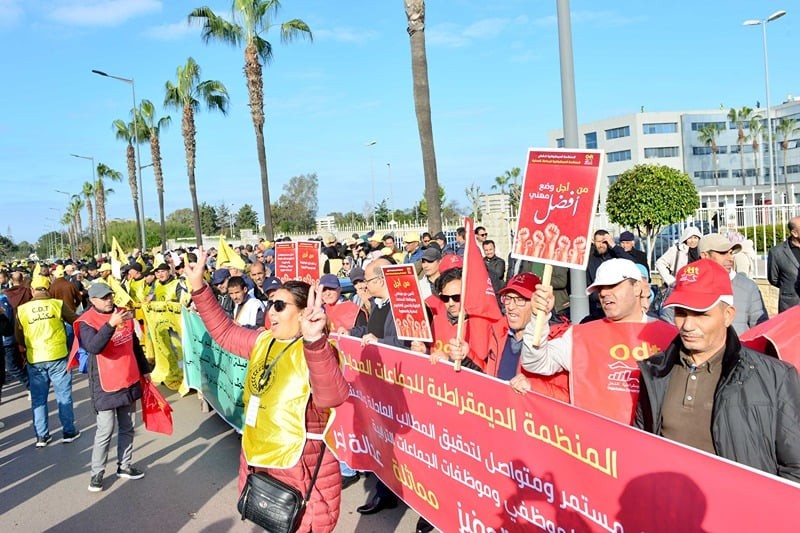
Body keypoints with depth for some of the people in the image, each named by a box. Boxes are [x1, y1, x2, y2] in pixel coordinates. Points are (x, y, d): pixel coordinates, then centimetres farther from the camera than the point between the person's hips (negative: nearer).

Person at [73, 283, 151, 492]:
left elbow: (135, 345, 16)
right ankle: (97, 472, 13)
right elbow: (94, 347, -33)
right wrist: (111, 324, -44)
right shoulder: (86, 322, -13)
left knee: (127, 428, 14)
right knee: (105, 431, -2)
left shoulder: (123, 313, 5)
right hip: (106, 386, -6)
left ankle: (124, 466, 27)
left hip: (130, 381, 6)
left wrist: (144, 369, 19)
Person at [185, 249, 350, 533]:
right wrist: (198, 287, 11)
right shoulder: (264, 341, 6)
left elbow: (332, 396, -40)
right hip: (256, 461, 9)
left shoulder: (316, 350, -21)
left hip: (300, 468, -9)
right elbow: (224, 331, 20)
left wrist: (314, 340, -57)